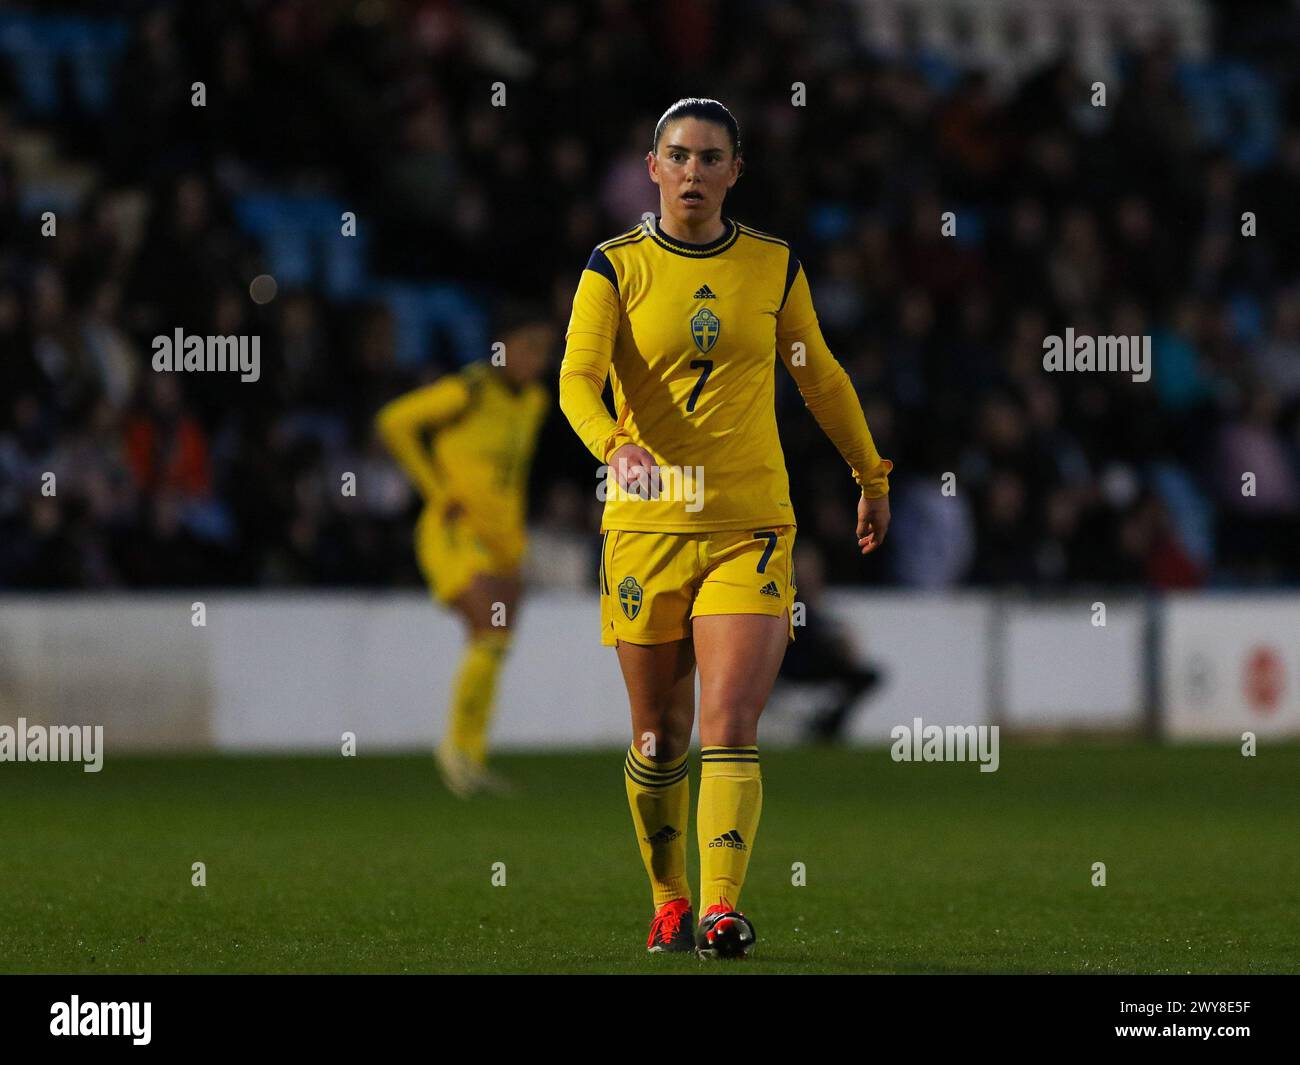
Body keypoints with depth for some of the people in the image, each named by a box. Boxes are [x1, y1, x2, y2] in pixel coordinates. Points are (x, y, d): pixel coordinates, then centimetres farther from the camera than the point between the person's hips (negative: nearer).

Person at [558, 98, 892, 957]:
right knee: (660, 736, 8)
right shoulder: (616, 267, -1)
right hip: (646, 524, 0)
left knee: (730, 728, -14)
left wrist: (871, 475, 27)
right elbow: (578, 378, -15)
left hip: (752, 528, 0)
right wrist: (614, 445, -35)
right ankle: (670, 904, 25)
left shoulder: (774, 267, 6)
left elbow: (821, 377, 20)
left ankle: (722, 911, -20)